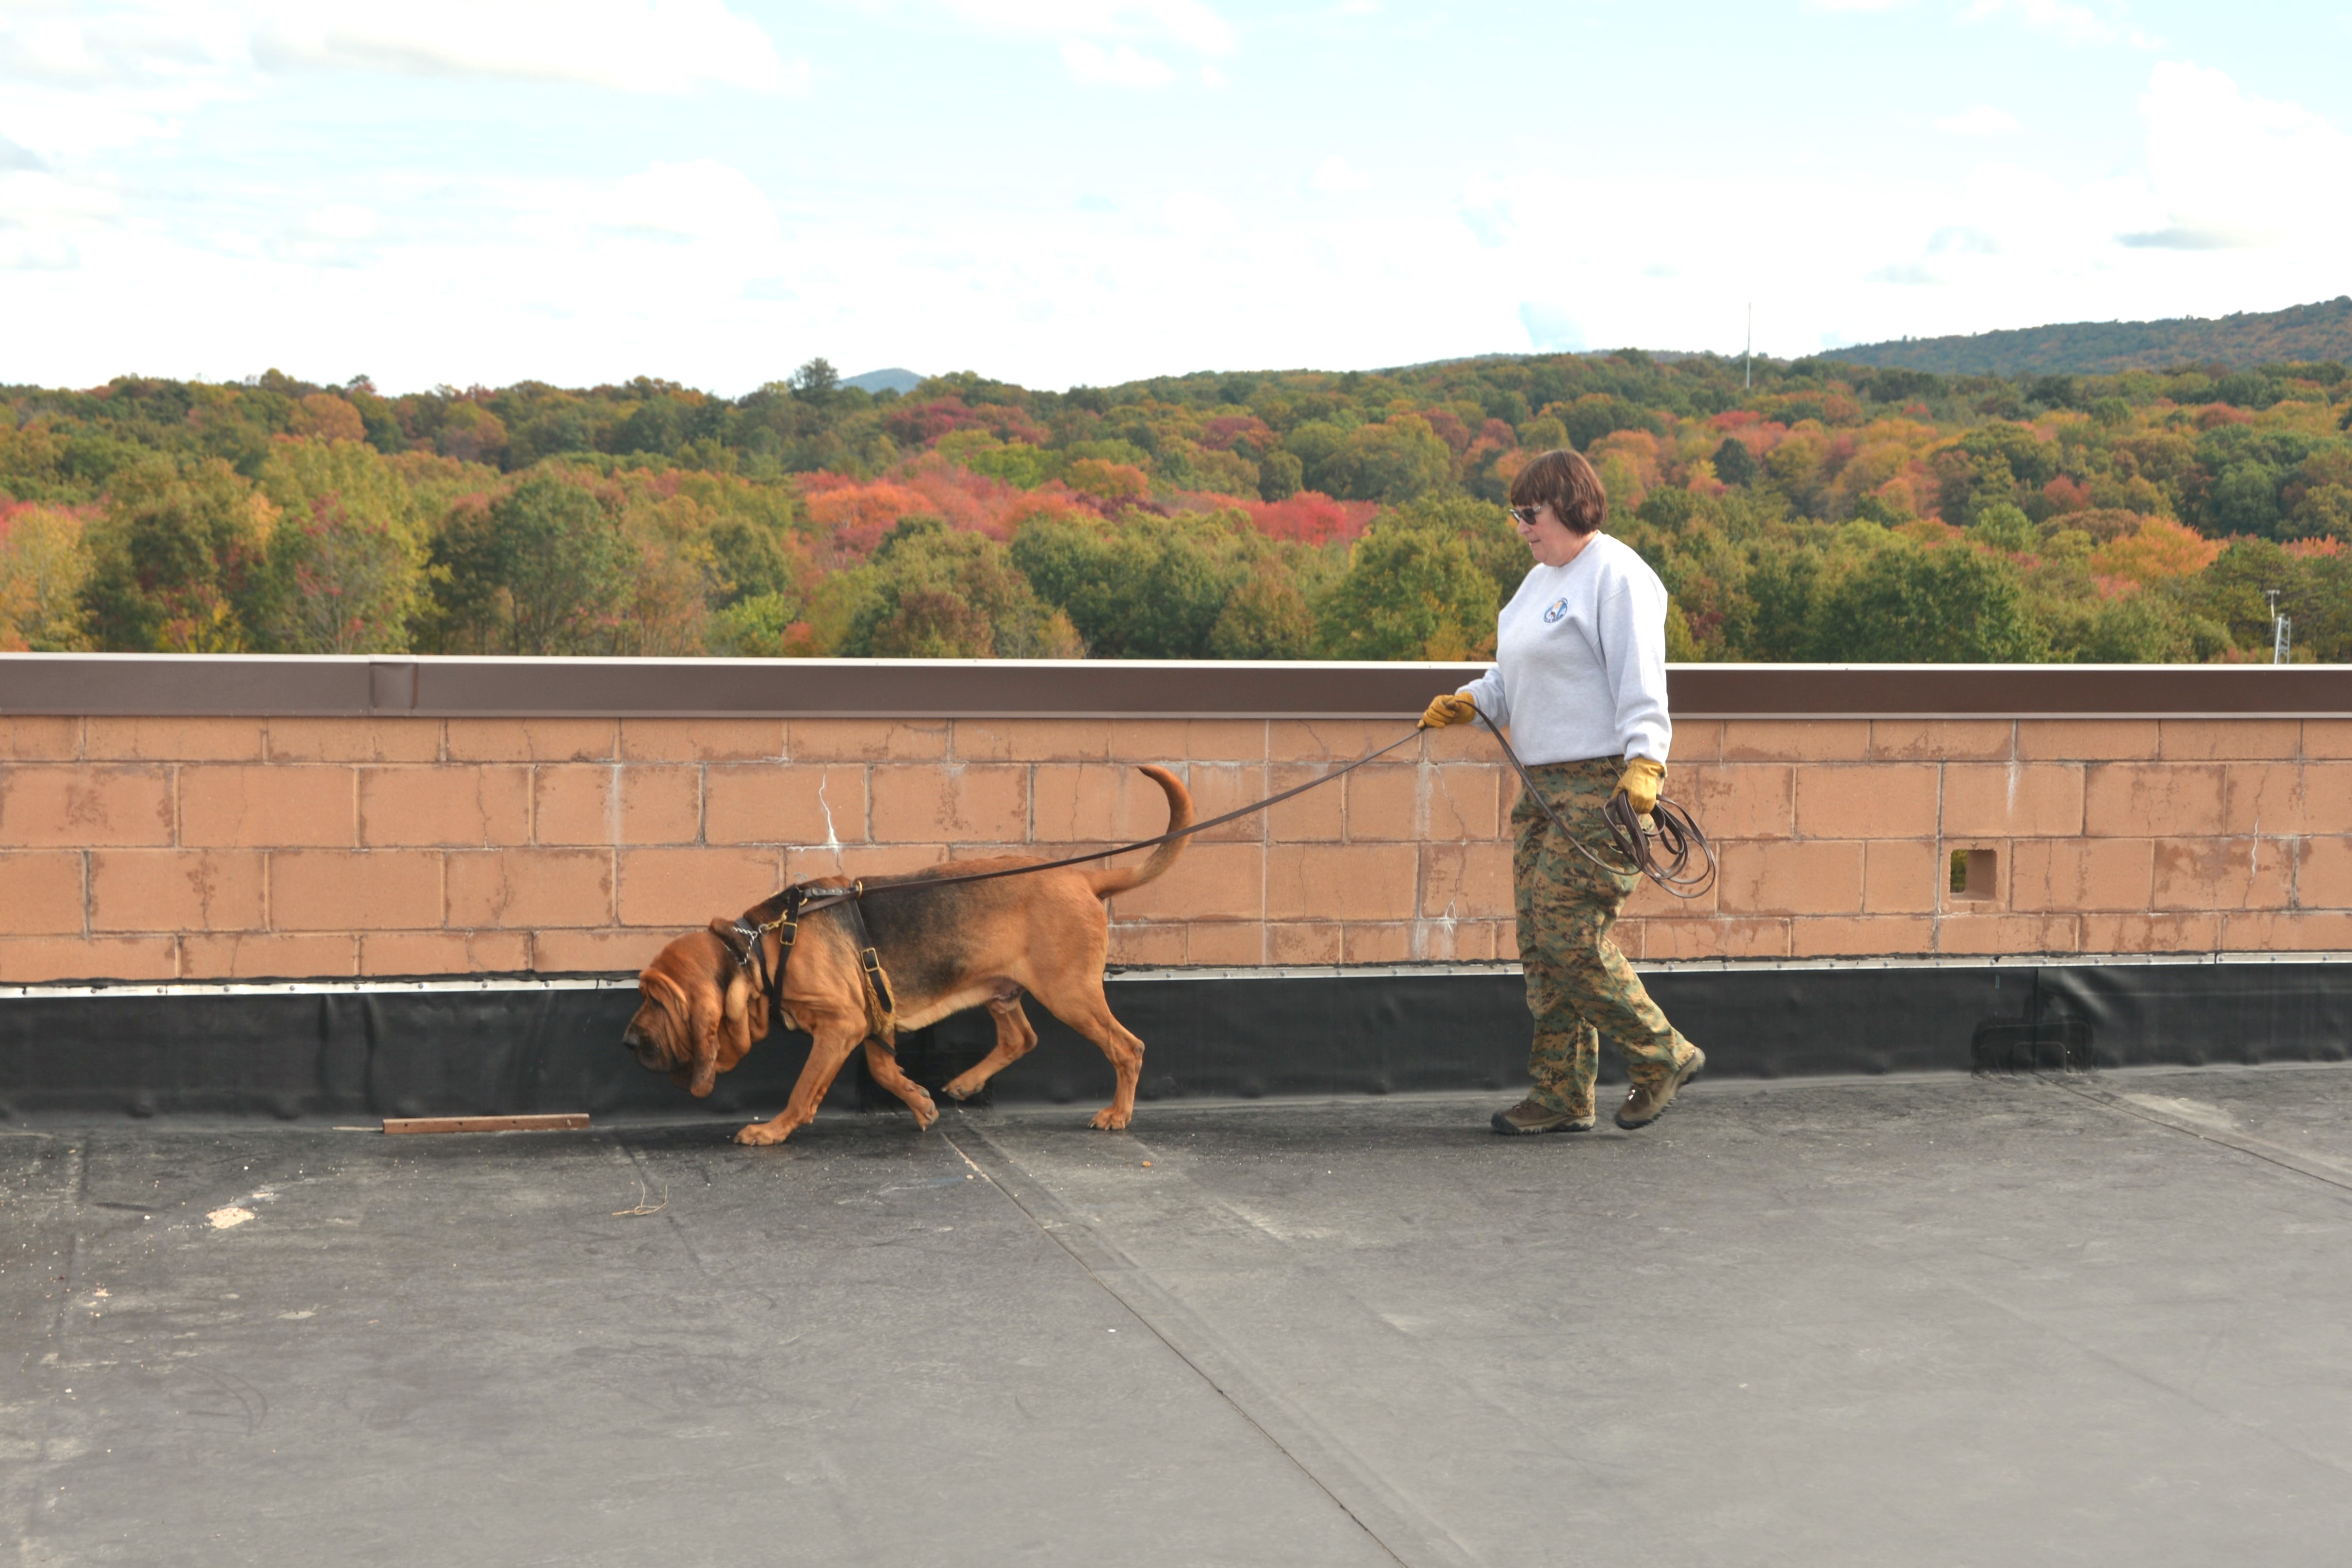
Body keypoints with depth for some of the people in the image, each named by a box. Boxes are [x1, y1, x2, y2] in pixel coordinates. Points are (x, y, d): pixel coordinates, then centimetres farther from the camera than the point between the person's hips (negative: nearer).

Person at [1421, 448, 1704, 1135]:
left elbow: (1640, 680, -18)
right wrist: (1470, 703, 9)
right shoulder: (1541, 580, 20)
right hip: (1544, 786, 10)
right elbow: (1515, 677, 27)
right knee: (1541, 943, 7)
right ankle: (1562, 1097, 13)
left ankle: (1664, 1055, 5)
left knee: (1570, 937, -12)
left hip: (1603, 786, -10)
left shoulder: (1616, 576, -10)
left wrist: (1644, 762, -29)